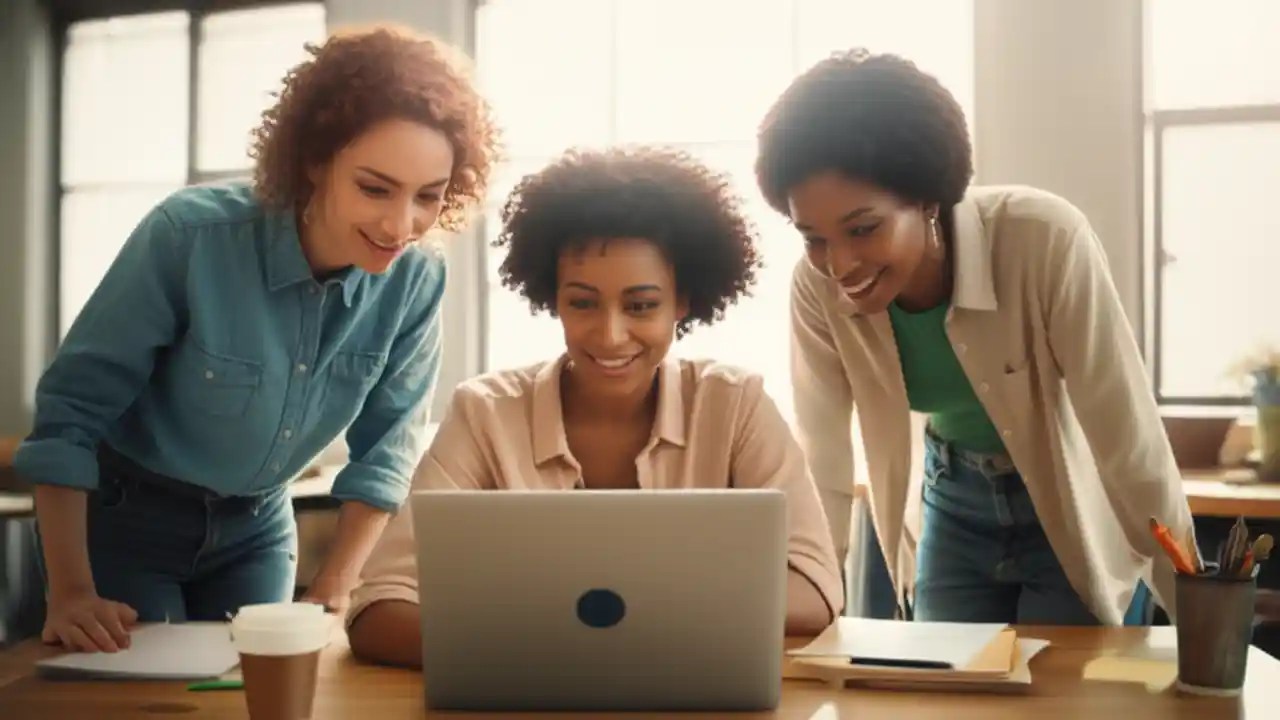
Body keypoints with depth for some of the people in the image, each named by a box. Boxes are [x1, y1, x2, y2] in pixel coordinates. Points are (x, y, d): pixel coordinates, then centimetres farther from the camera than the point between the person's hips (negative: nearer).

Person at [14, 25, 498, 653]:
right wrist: (72, 591, -26)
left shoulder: (416, 283, -18)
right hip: (123, 514, -3)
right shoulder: (190, 235, -29)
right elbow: (71, 407, -22)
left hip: (258, 529, 3)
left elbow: (386, 446, -7)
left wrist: (333, 592, -13)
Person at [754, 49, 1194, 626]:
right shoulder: (818, 286, -21)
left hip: (1078, 517, -3)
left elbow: (1131, 441, -26)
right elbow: (821, 466, -15)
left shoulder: (1043, 240, -32)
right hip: (954, 514, 3)